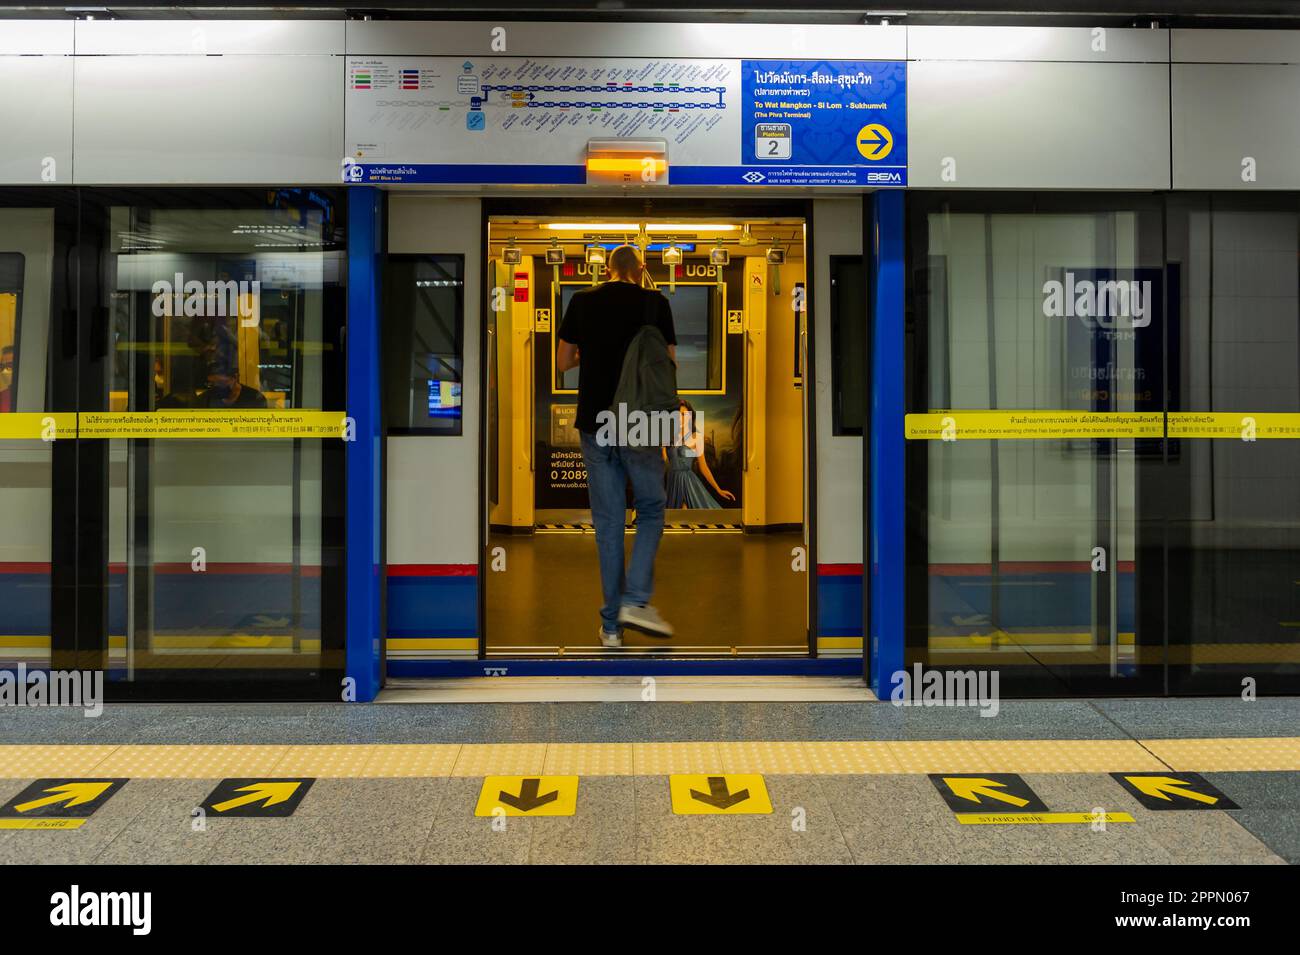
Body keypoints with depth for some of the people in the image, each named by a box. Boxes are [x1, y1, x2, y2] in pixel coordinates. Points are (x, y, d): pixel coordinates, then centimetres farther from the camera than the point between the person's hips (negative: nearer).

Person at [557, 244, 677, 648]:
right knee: (650, 509, 13)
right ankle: (636, 600, -4)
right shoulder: (655, 303, -2)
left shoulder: (582, 301, 4)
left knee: (607, 522, 8)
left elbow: (563, 363, 7)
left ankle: (612, 624, 11)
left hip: (593, 424, 2)